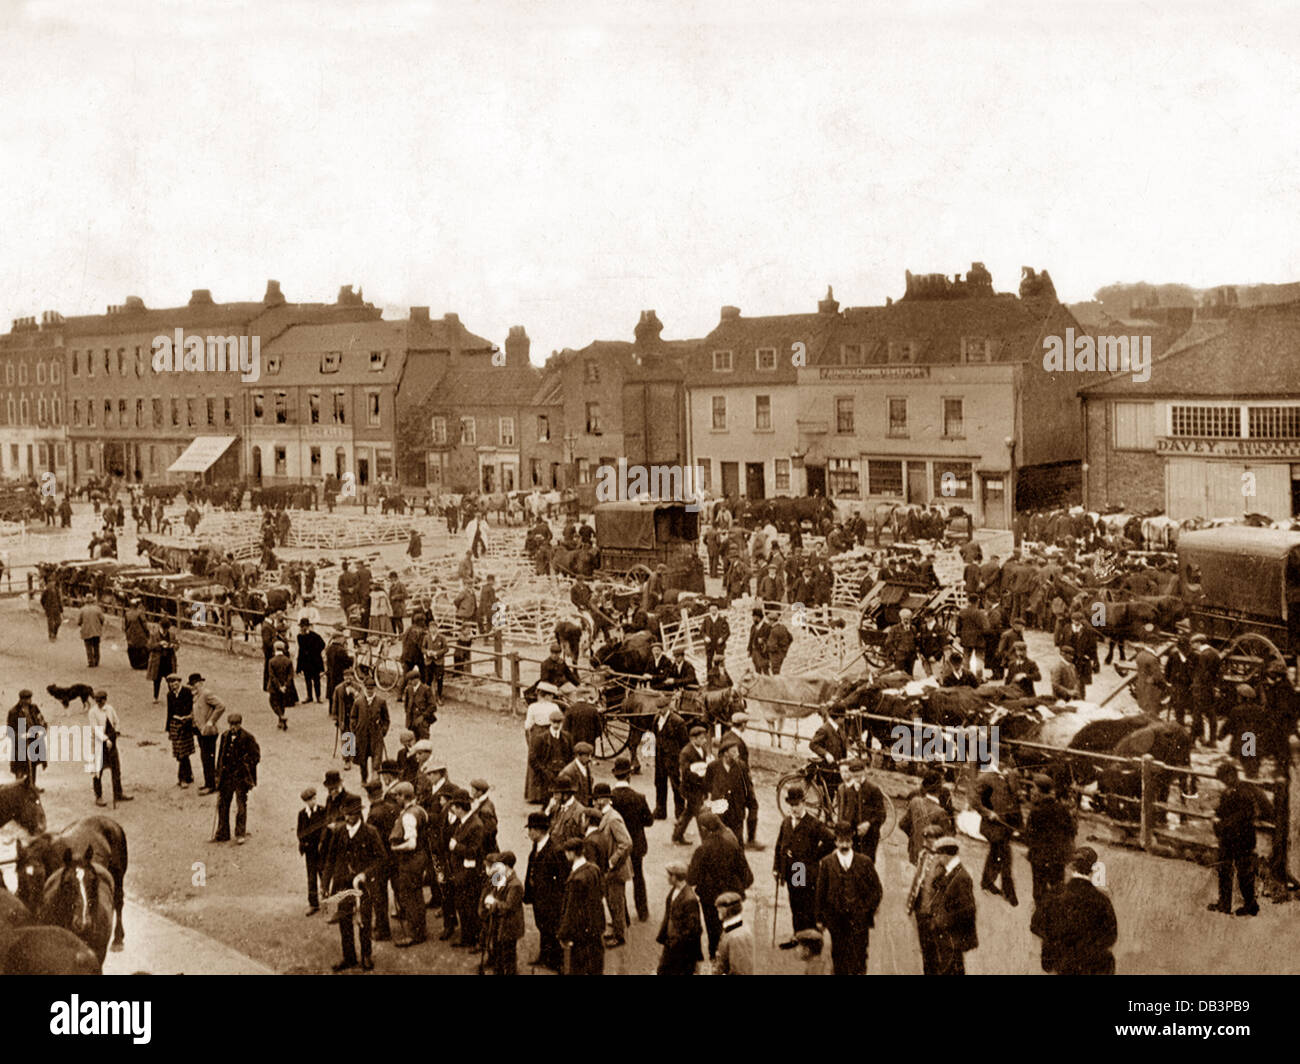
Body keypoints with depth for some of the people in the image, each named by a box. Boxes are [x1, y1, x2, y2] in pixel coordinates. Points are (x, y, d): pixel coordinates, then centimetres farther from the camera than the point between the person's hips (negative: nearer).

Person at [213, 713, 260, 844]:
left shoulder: (247, 738, -9)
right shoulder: (225, 736, 6)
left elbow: (256, 756, -6)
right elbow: (220, 756, 14)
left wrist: (244, 765, -15)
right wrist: (218, 774, 12)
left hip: (241, 777, -5)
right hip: (226, 776, 5)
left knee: (241, 805, 0)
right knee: (222, 804, 9)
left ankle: (241, 834, 10)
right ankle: (222, 834, 19)